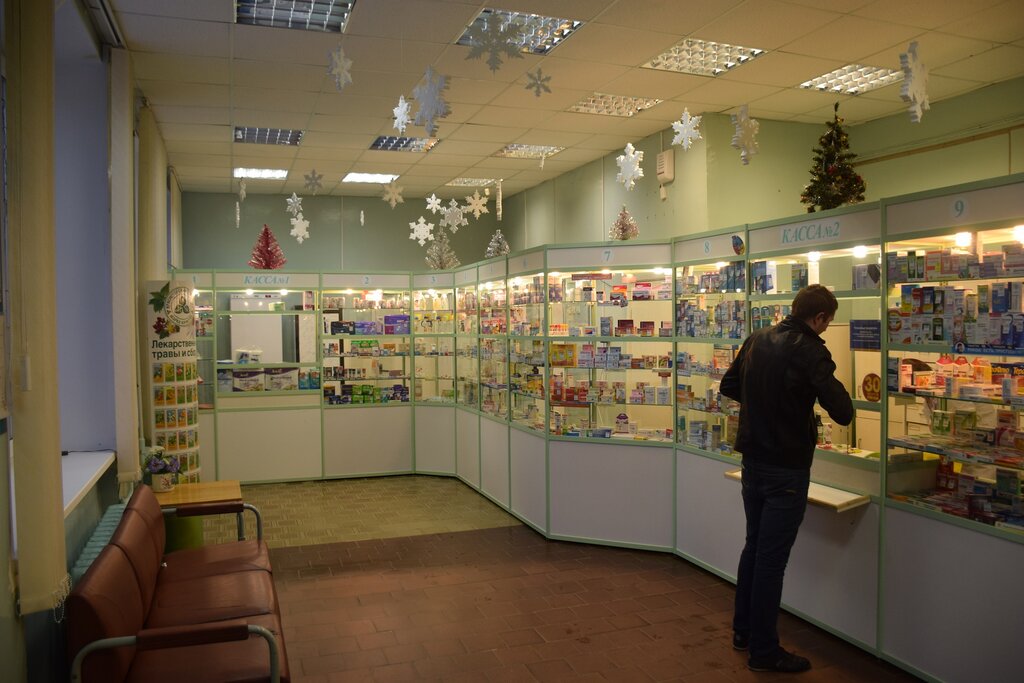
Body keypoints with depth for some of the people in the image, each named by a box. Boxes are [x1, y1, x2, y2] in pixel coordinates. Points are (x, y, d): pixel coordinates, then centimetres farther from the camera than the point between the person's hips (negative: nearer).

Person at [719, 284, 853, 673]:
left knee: (754, 546, 20)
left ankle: (743, 630, 34)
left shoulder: (757, 340, 4)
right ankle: (763, 651, 16)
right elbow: (843, 413, -22)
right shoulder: (810, 351, -19)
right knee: (772, 558, 3)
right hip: (787, 467, -7)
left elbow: (729, 386, 14)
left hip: (753, 459, 7)